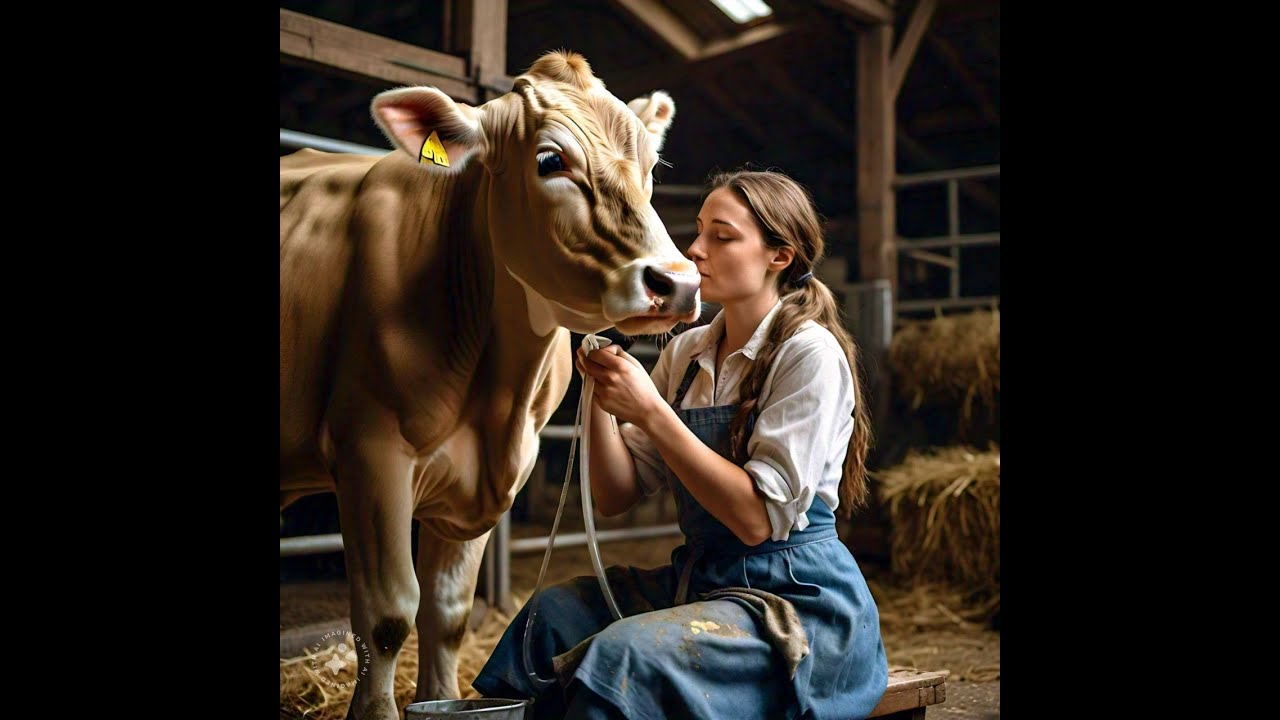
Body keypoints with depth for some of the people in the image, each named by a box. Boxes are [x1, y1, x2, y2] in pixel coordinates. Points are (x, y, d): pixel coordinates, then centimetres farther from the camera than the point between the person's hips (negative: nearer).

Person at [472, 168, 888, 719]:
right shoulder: (685, 353, 7)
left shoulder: (810, 354, -12)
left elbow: (759, 518, -20)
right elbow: (615, 498, 5)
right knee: (555, 612, -16)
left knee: (624, 653, -28)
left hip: (799, 604, -6)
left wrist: (650, 411, -22)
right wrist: (602, 394, -11)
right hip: (699, 580, 6)